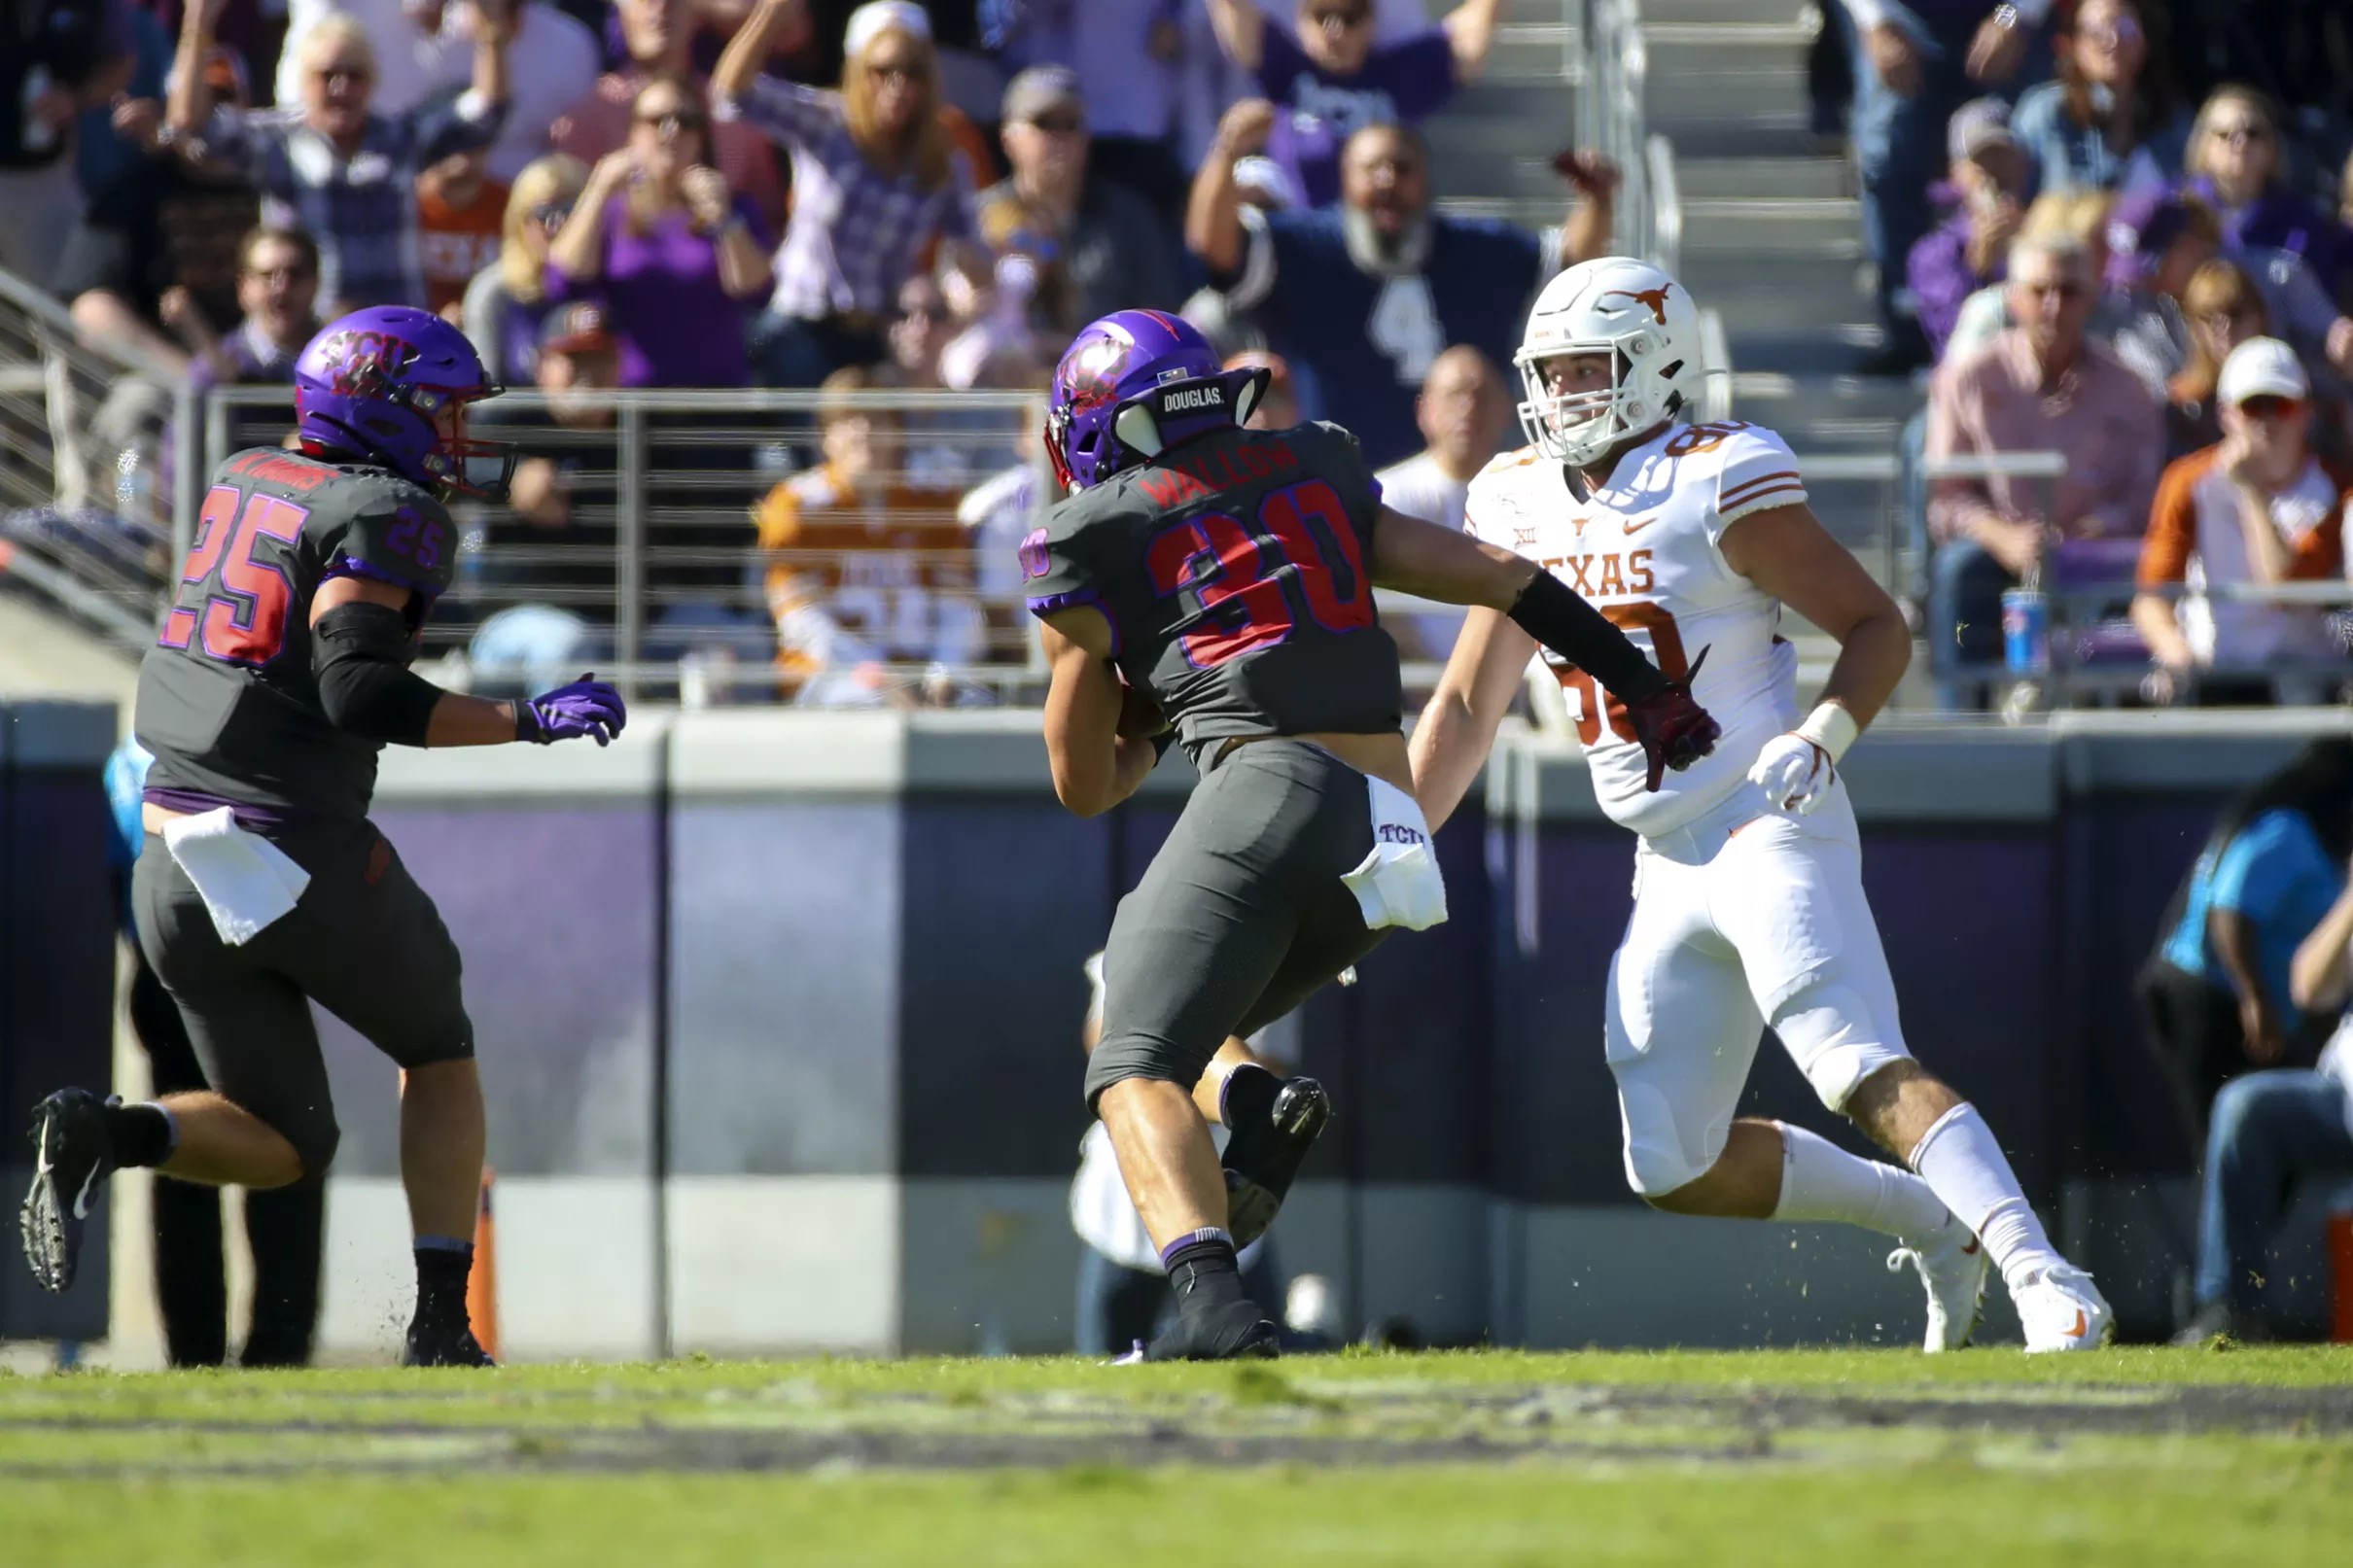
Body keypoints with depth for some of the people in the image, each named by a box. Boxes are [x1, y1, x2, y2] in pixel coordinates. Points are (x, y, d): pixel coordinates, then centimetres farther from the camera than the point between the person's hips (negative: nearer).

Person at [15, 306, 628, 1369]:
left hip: (177, 870, 6)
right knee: (438, 1052, 21)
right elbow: (358, 690, -22)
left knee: (283, 1144, 16)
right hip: (306, 861, -6)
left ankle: (104, 1134, -13)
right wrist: (528, 722, -19)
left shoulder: (243, 477, 12)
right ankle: (440, 1330, 12)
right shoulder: (390, 513, -9)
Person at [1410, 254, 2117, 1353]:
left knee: (1865, 1075, -26)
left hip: (1770, 833, -8)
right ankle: (1932, 1222, 19)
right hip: (1667, 868, 8)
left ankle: (2046, 1281, -33)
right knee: (1671, 1169, 7)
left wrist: (1824, 735, -24)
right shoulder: (1528, 509, 11)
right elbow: (1467, 707, 19)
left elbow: (1879, 627, -7)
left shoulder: (1718, 489, -10)